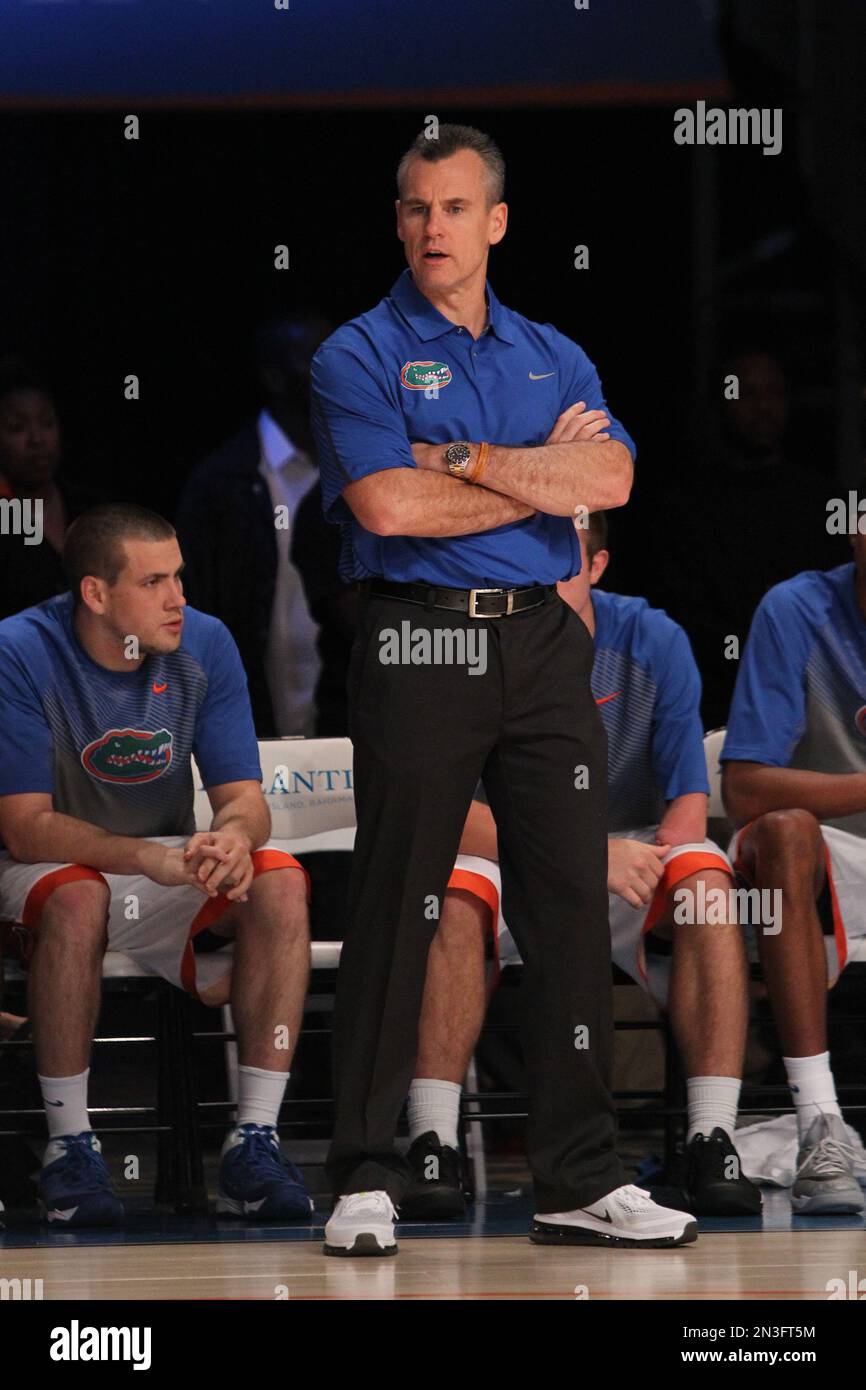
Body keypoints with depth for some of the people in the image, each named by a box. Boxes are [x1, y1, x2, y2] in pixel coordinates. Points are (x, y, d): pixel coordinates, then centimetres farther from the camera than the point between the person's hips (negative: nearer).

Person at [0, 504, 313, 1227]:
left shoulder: (205, 645, -8)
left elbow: (245, 797, -7)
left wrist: (233, 835, -33)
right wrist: (148, 859, -40)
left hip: (171, 864, 4)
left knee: (280, 881, -24)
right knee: (76, 898, -38)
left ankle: (255, 1140, -24)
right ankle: (69, 1147, -27)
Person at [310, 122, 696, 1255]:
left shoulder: (553, 356, 15)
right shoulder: (360, 356, 1)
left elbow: (610, 478, -2)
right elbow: (388, 503, -15)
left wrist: (466, 460, -11)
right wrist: (542, 474, -6)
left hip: (545, 647, 4)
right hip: (419, 643, -4)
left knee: (571, 906, 3)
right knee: (397, 909, -3)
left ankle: (581, 1182, 8)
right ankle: (366, 1181, 2)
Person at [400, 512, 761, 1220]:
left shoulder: (652, 641, -9)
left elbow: (688, 808, -11)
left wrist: (652, 909, -29)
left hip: (633, 851, 1)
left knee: (705, 878, -31)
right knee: (456, 888, -34)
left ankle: (714, 1141, -34)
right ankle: (433, 1148, -36)